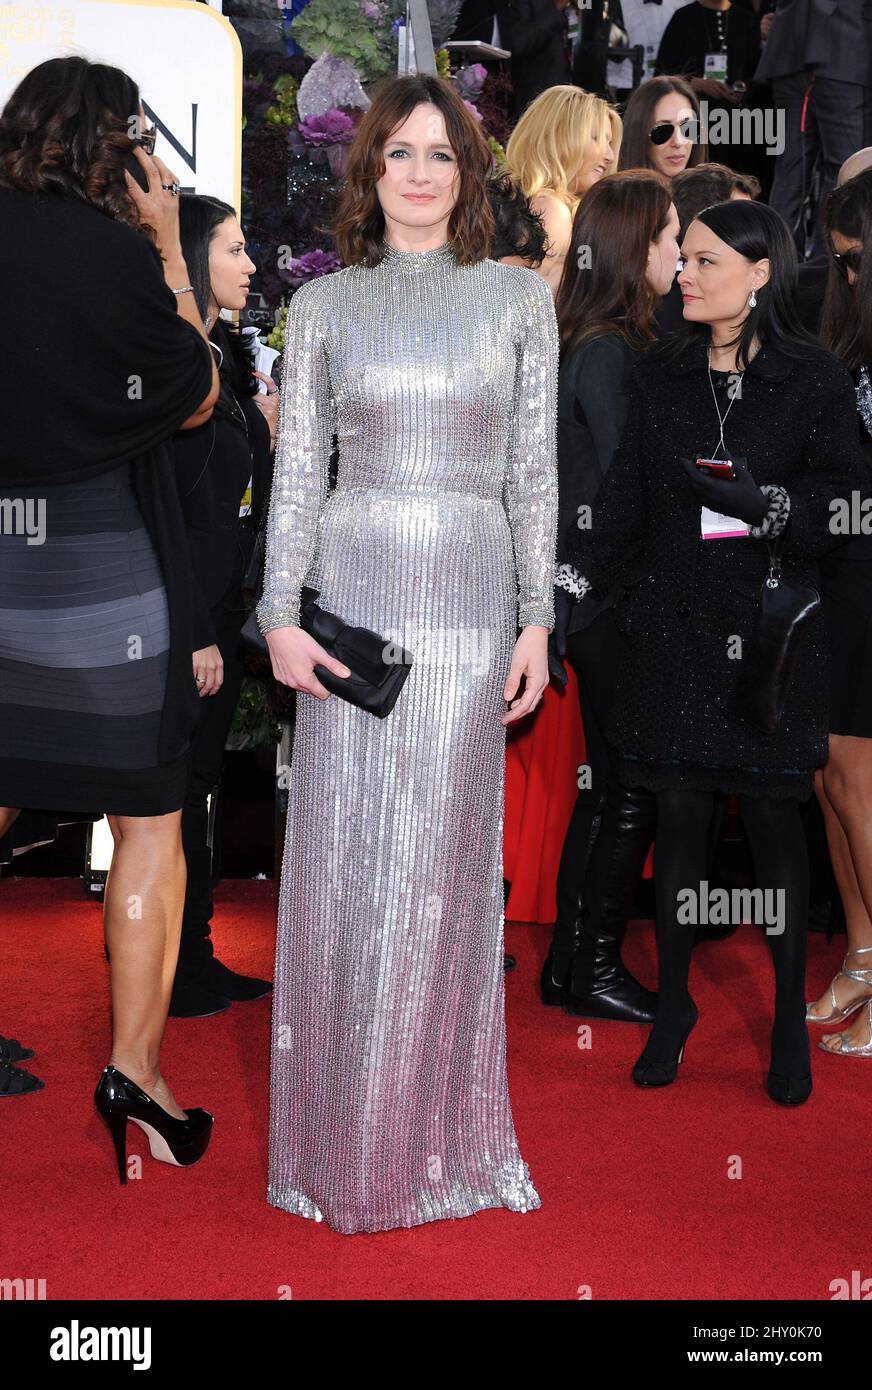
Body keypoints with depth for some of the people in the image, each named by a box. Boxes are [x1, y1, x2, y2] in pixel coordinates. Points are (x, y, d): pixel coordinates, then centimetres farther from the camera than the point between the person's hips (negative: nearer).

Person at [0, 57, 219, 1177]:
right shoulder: (113, 253, -12)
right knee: (149, 821, 6)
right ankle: (133, 1070, 7)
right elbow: (197, 399, 0)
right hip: (100, 581, -5)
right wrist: (166, 243, 3)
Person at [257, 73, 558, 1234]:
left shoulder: (518, 297, 7)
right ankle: (343, 1137, 17)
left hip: (470, 603, 0)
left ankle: (438, 1127, 18)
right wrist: (280, 614, -4)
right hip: (353, 594, 1)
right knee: (345, 863, 2)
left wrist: (537, 619, 0)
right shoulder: (323, 307, 8)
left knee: (444, 866, 2)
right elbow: (296, 469, 5)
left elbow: (534, 469, 6)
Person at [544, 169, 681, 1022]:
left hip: (598, 595, 9)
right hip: (614, 599, -9)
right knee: (627, 791, 0)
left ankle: (571, 963, 24)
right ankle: (593, 969, 12)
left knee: (608, 790, 15)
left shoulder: (598, 344, 12)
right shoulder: (609, 351, -15)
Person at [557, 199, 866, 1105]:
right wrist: (568, 583, -3)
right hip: (674, 630, 3)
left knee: (773, 819, 1)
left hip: (769, 630, -2)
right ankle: (673, 1003, 19)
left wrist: (761, 504, -21)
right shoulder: (659, 381, 9)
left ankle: (790, 1021, 14)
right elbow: (624, 509, 9)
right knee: (678, 815, 5)